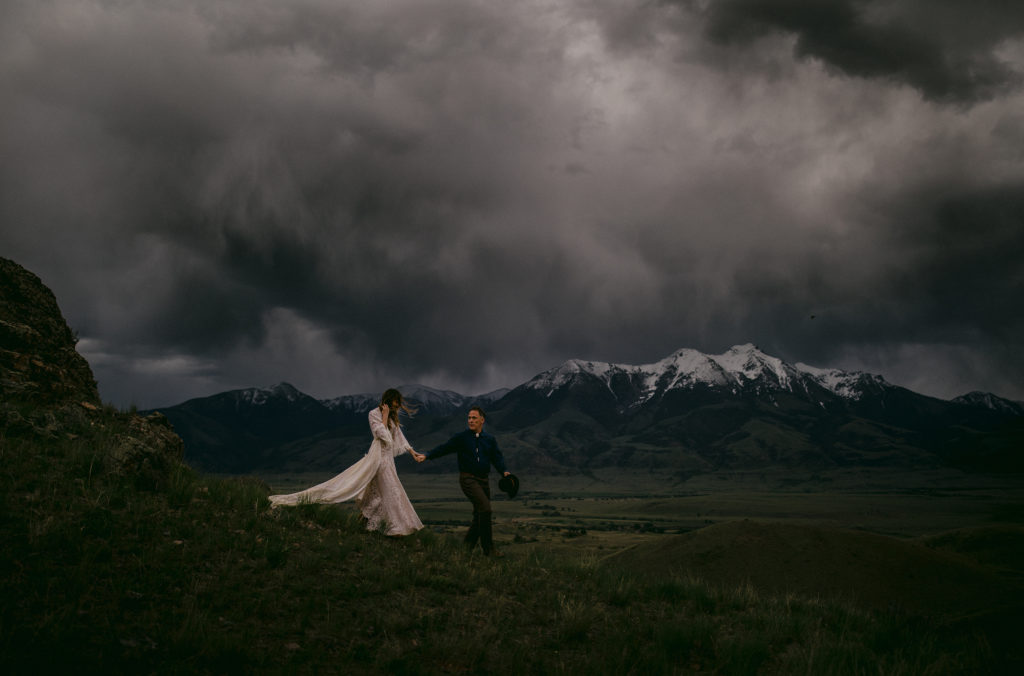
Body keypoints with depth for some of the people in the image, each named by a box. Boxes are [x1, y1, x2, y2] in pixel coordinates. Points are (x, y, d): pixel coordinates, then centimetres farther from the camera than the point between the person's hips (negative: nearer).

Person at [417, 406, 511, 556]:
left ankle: (468, 544, 31)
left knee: (480, 514, 10)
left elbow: (497, 458, 5)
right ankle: (488, 548, -14)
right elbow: (444, 448, 0)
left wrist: (504, 471, -13)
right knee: (485, 508, -20)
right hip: (468, 478, -5)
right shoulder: (462, 437, 1)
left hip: (484, 479, 5)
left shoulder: (490, 439, 10)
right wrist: (427, 456, -10)